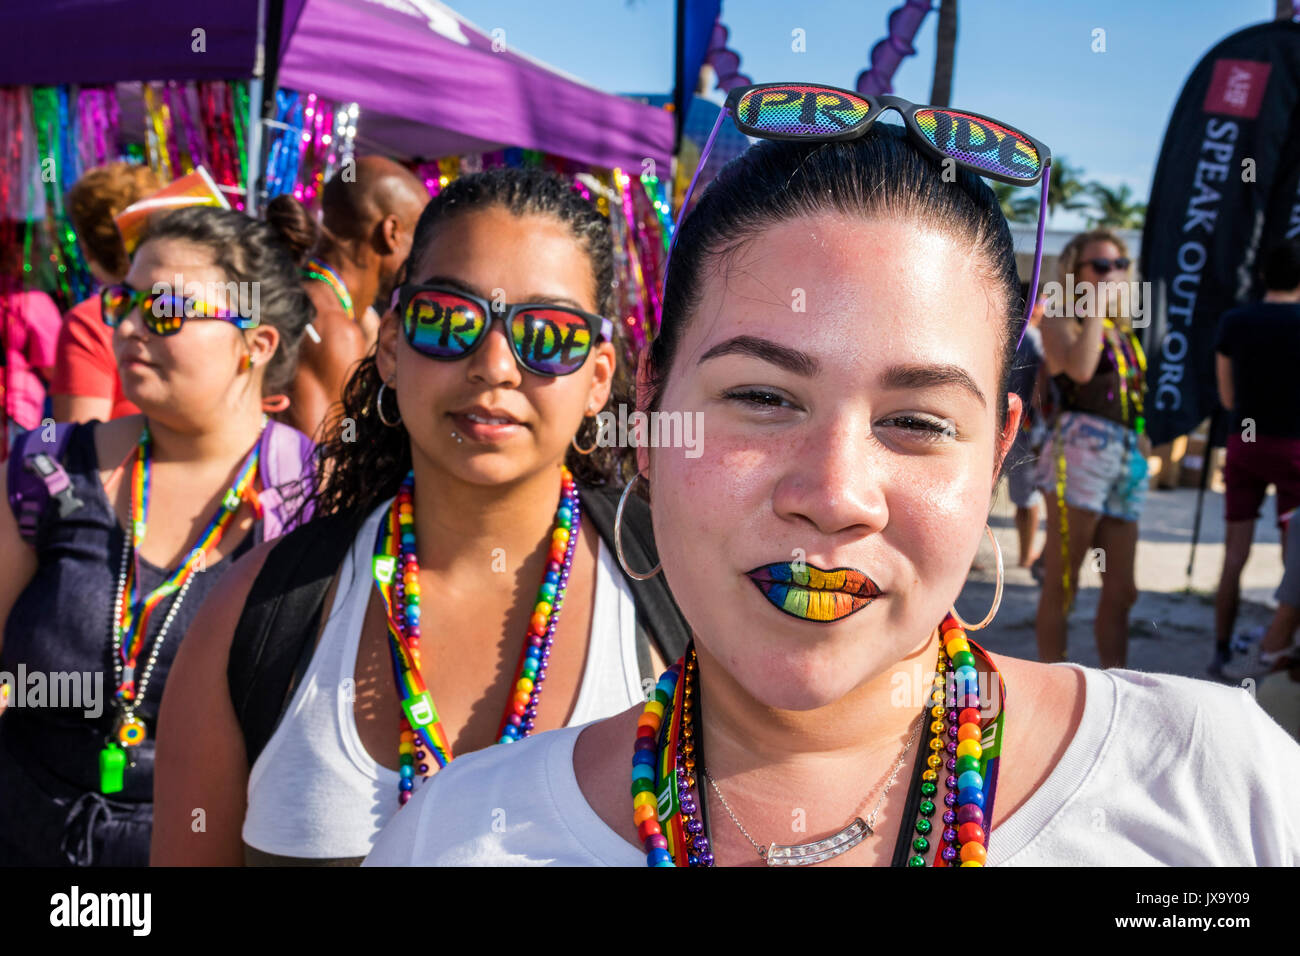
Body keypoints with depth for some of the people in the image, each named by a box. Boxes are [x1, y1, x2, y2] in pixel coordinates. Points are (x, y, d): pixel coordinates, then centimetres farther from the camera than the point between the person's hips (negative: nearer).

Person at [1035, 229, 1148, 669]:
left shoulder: (1122, 330, 22)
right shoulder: (1059, 319, 1)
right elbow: (1080, 368, -19)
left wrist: (1142, 437, 15)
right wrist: (1097, 306, -11)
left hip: (1127, 458, 8)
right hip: (1081, 450, -8)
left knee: (1121, 591, 7)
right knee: (1061, 585, -4)